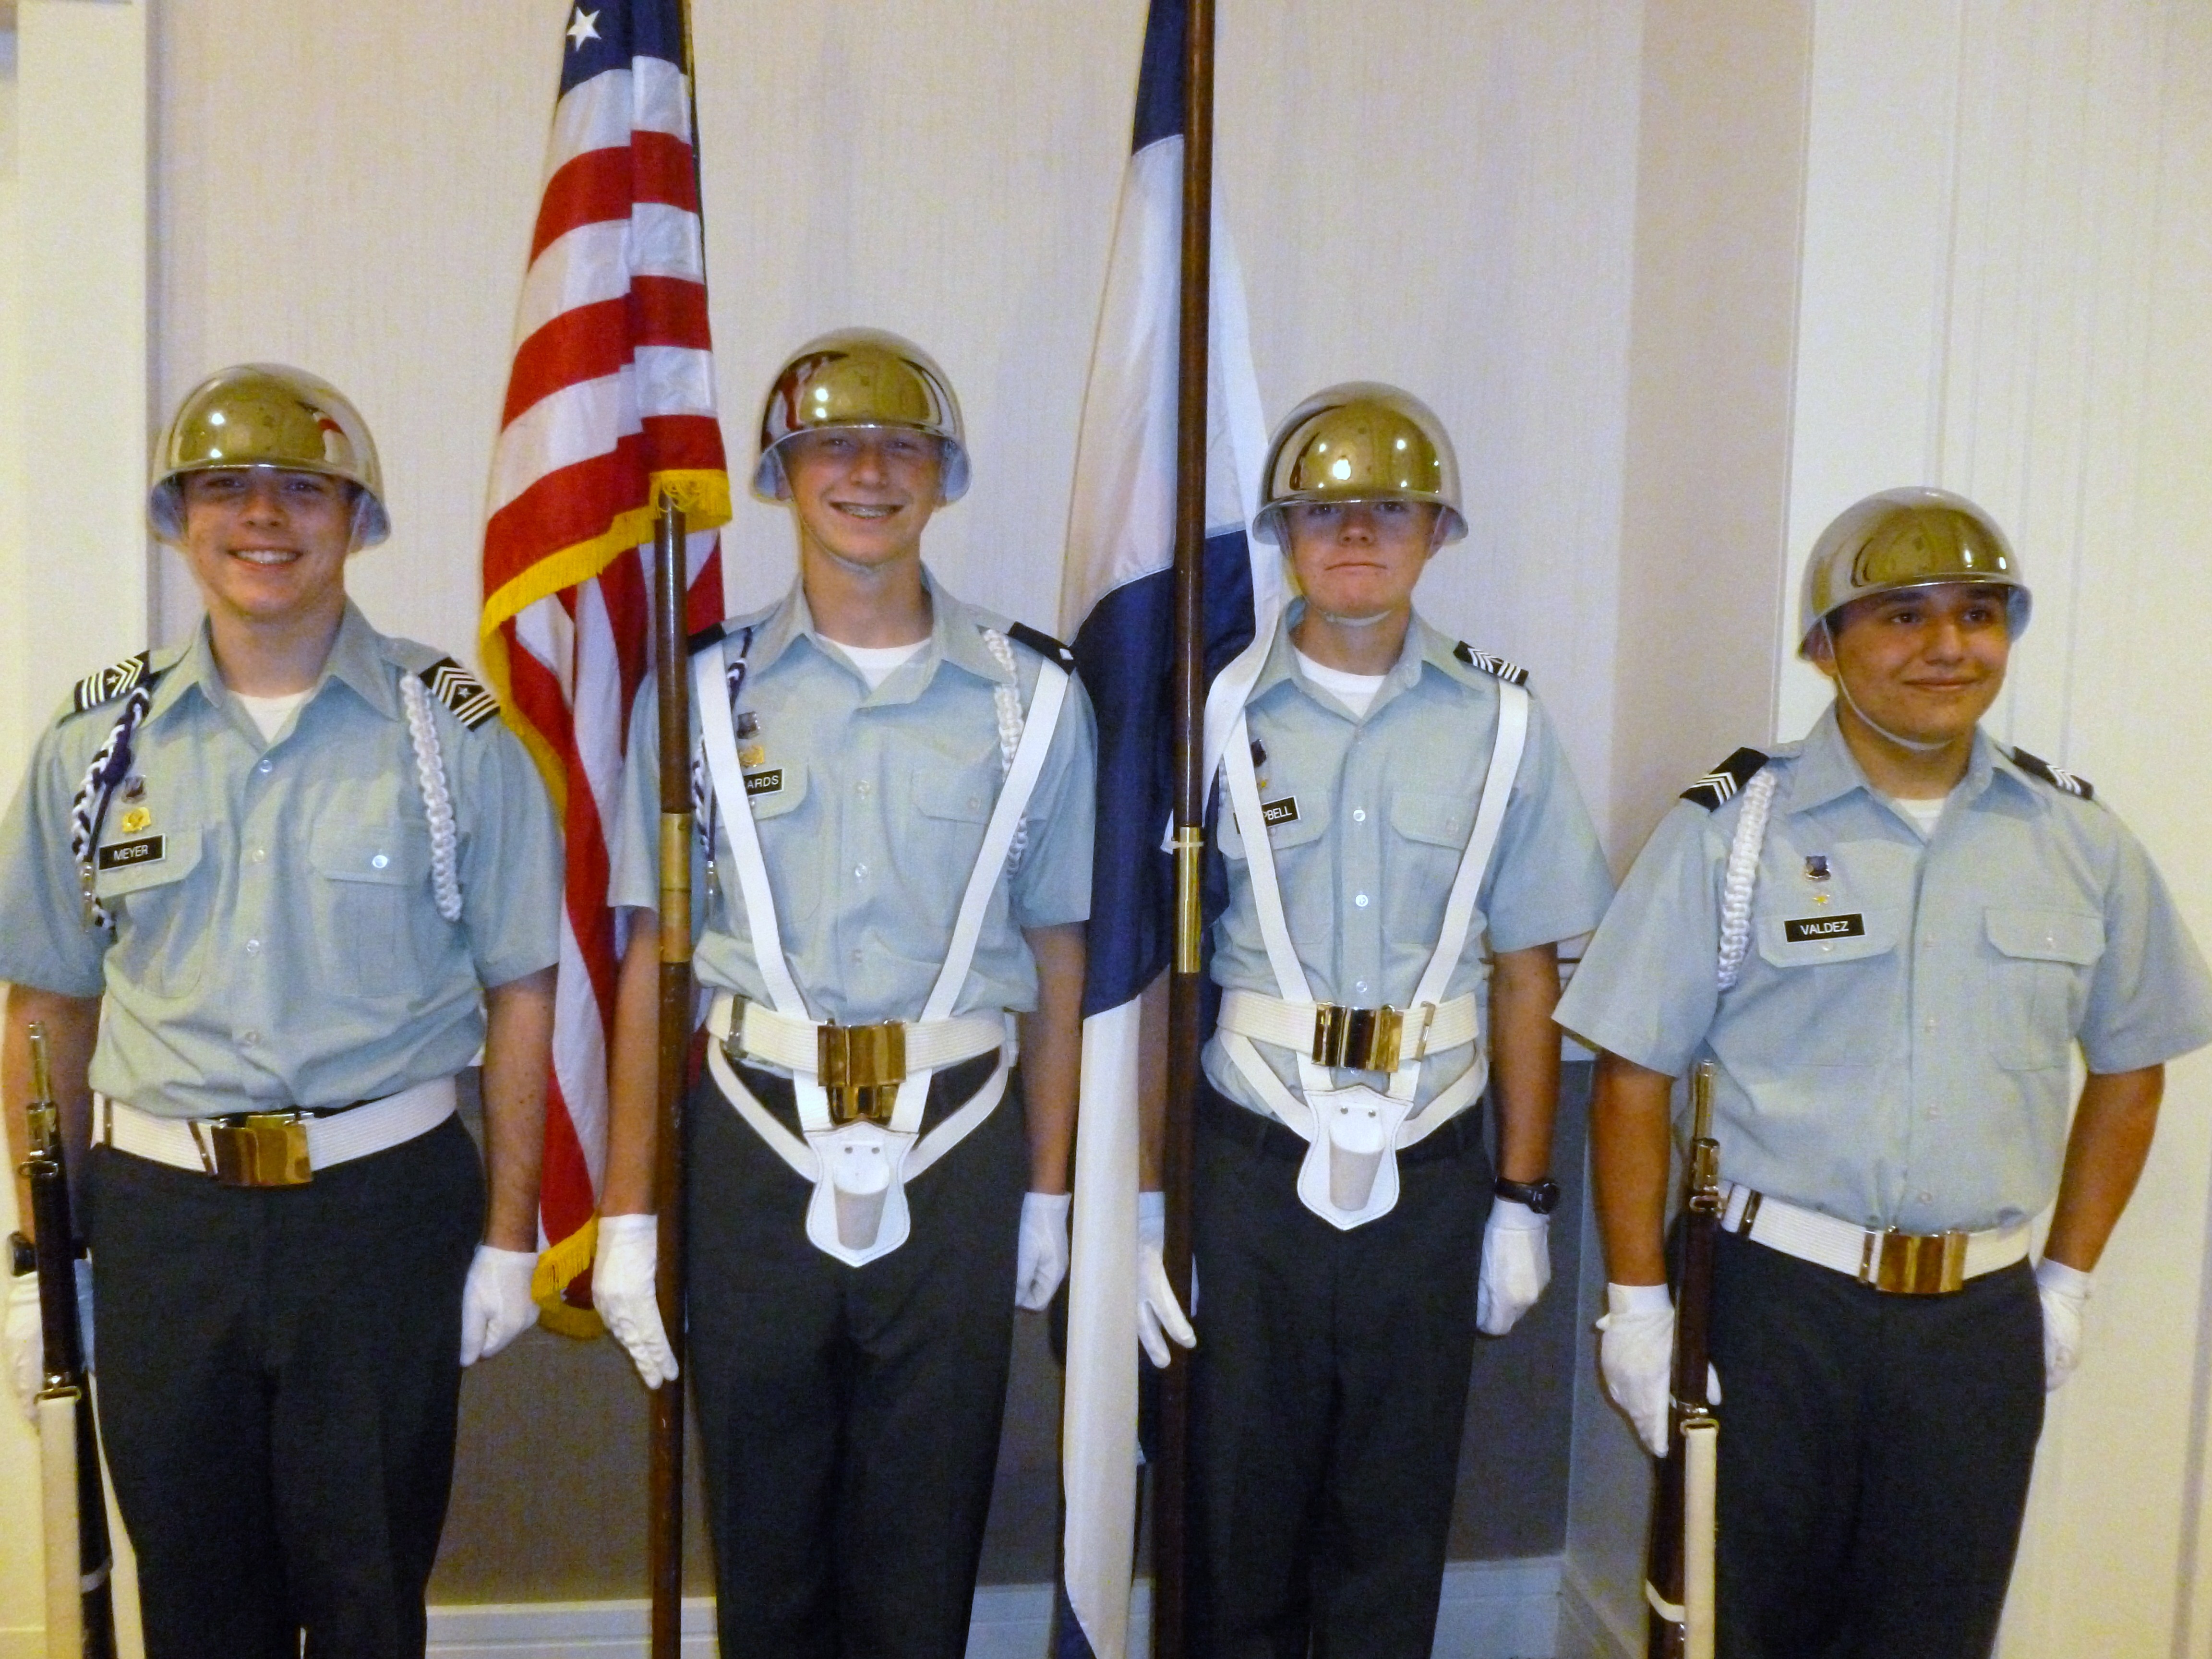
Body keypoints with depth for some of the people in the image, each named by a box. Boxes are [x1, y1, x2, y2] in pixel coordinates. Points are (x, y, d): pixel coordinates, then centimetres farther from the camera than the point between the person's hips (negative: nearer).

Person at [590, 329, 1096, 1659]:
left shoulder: (1033, 698, 3)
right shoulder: (704, 691, 2)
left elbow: (1057, 957, 7)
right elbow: (653, 961, 2)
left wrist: (1049, 1194, 7)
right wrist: (629, 1213, 1)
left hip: (958, 1155, 0)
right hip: (756, 1147, 0)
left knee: (924, 1551, 13)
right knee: (763, 1544, 15)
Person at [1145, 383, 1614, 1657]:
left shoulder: (1502, 725, 3)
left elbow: (1527, 972, 7)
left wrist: (1524, 1198, 5)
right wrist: (1143, 1201, -3)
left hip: (1432, 1174, 1)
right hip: (1248, 1166, -1)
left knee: (1397, 1518, 12)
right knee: (1236, 1508, 9)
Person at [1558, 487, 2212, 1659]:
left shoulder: (2081, 842, 5)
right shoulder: (1729, 830, -6)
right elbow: (1634, 1078, -5)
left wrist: (2069, 1278, 12)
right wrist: (1637, 1303, -7)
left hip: (1984, 1323, 3)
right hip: (1772, 1299, -3)